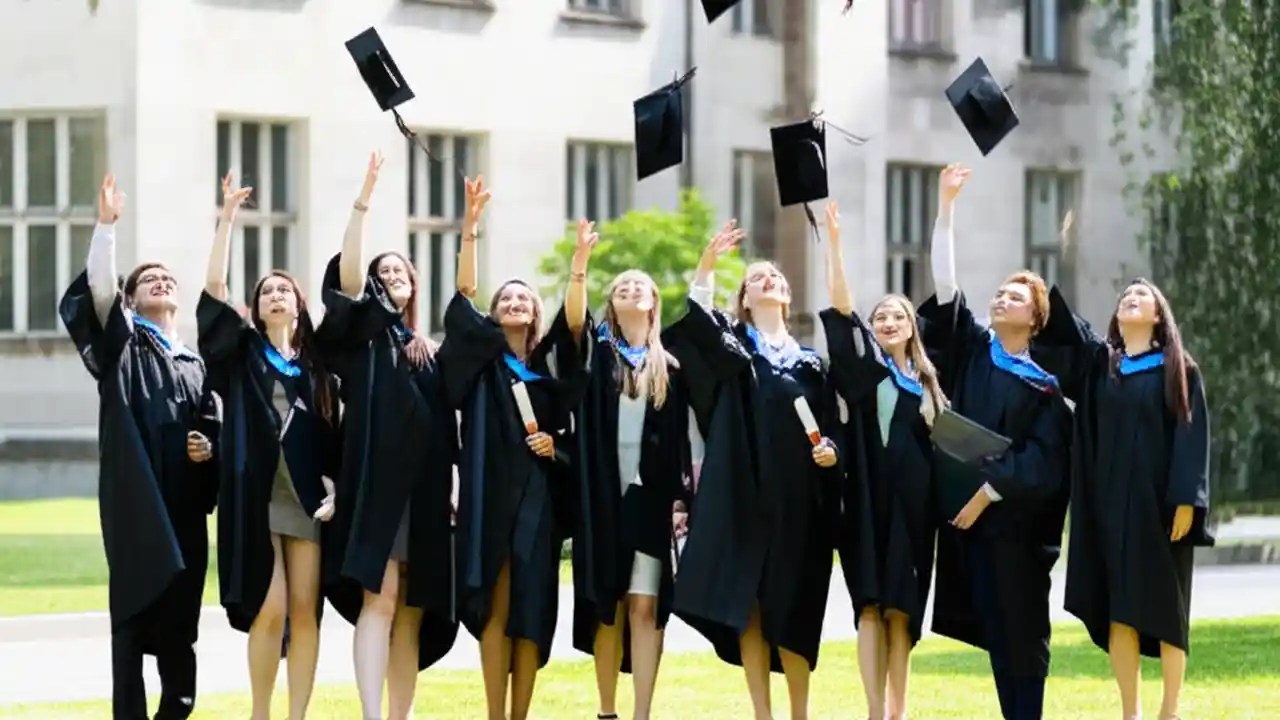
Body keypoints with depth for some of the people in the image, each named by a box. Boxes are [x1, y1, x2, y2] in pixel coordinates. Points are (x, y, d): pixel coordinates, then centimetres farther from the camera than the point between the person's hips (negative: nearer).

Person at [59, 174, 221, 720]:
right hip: (135, 502, -4)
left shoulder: (196, 364, 20)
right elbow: (98, 288, -9)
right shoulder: (122, 345, 8)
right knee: (134, 611, -6)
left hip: (183, 505, 4)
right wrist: (106, 225, -16)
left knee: (179, 615, 5)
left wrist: (209, 447, -3)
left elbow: (216, 426, 19)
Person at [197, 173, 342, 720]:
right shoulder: (242, 352, 9)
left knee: (305, 612, -1)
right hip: (257, 496, -3)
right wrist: (228, 217, -6)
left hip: (306, 497, 3)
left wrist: (336, 489, -2)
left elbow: (331, 436, 14)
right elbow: (214, 289, -4)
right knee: (269, 610, -10)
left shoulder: (315, 367, 16)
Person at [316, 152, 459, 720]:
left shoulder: (427, 351, 21)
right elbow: (346, 275, -10)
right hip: (377, 482, -5)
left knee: (413, 613, 4)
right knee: (379, 599, -17)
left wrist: (453, 485, 9)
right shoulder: (362, 332, 7)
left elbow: (446, 425, 19)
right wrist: (363, 202, -14)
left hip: (426, 491, 6)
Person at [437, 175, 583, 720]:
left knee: (533, 611, 1)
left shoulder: (549, 371, 14)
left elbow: (568, 437, 20)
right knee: (496, 610, -6)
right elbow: (463, 297, -9)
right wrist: (470, 229, -18)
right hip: (492, 495, -3)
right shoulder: (483, 358, 6)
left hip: (538, 498, 3)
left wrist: (554, 447, -4)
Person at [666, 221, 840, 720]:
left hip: (797, 501, 1)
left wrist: (830, 452, -11)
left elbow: (830, 429, 12)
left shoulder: (809, 362, 13)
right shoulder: (731, 347, 7)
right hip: (743, 496, -1)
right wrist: (708, 262, -28)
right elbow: (694, 318, -14)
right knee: (749, 608, -4)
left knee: (792, 612, 2)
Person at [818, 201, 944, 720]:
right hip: (870, 497, -3)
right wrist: (833, 241, -15)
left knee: (902, 609, 4)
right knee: (872, 604, -8)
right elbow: (841, 308, -7)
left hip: (913, 502, 3)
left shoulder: (925, 381, 16)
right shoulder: (864, 368, 6)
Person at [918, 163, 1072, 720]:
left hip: (1012, 520, -3)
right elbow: (944, 283, 2)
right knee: (994, 630, 6)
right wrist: (945, 204, -3)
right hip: (963, 509, 3)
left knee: (1017, 630, -1)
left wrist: (989, 492, -16)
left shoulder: (1043, 386, -1)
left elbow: (1042, 458, -8)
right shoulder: (971, 350, 9)